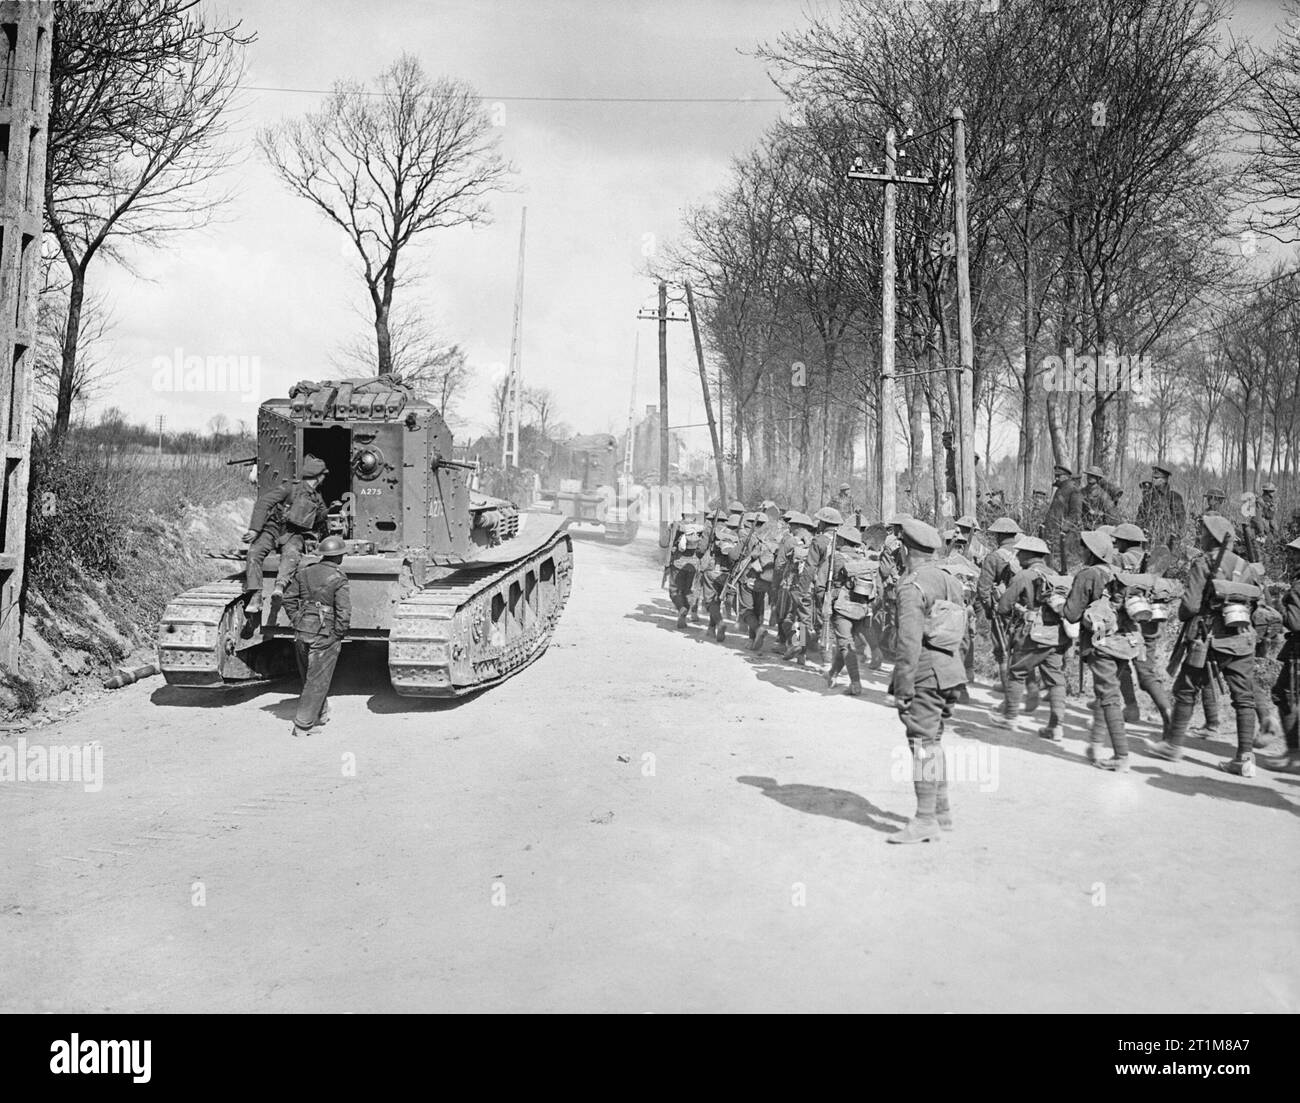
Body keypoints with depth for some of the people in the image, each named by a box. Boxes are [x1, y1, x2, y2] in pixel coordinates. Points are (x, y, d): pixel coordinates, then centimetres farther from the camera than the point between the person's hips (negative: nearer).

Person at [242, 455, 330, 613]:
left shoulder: (317, 497, 14)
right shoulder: (291, 488, -7)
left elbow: (323, 519, 34)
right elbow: (264, 501, -13)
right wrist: (255, 530, -22)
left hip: (294, 534, 3)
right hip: (274, 528, -3)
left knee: (291, 553, -33)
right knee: (255, 552, -29)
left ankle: (280, 586, -53)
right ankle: (255, 597, -34)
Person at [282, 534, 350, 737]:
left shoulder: (304, 572, 5)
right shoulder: (338, 579, -12)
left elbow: (288, 597, 10)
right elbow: (344, 612, -17)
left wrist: (296, 621, 14)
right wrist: (340, 635, -4)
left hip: (302, 631, 6)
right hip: (325, 635, -6)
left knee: (309, 677, 20)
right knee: (317, 681, 2)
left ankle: (320, 715, 35)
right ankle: (304, 724, 2)